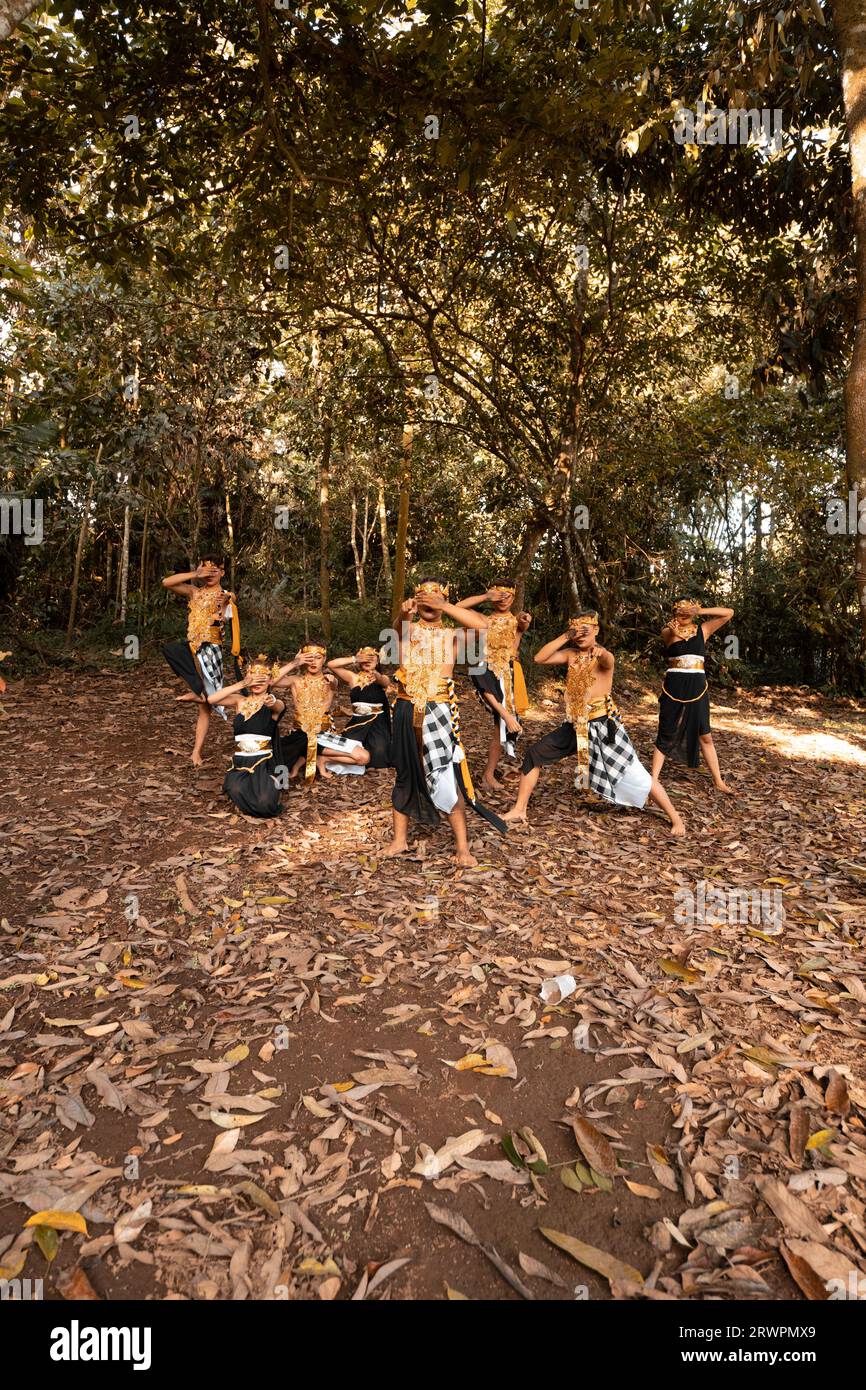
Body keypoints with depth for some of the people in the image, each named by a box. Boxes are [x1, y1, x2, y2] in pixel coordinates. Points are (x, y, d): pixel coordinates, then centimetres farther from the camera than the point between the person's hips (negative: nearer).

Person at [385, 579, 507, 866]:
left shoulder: (453, 634, 5)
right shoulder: (408, 629, 7)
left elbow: (482, 625, -16)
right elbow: (401, 626, -19)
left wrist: (443, 606, -22)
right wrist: (404, 612, -44)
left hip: (439, 710, -2)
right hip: (407, 710, 2)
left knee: (447, 776, -7)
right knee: (405, 774, 12)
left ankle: (462, 847, 1)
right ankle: (400, 839, 25)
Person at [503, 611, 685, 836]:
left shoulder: (604, 657, -11)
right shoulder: (571, 654, 4)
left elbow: (607, 660, -37)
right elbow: (540, 658, -7)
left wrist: (600, 652, -62)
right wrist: (565, 637, -13)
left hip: (603, 725, -5)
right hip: (575, 726, 5)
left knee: (636, 775, -4)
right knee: (534, 755, -2)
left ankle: (675, 818, 11)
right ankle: (519, 810, 9)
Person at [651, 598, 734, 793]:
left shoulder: (702, 630, 5)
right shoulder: (668, 632, -1)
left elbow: (729, 613, -3)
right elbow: (673, 639, -24)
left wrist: (700, 611, -13)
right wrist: (674, 632, -47)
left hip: (697, 688, 2)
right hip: (674, 687, -2)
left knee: (705, 736, 9)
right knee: (666, 736, 1)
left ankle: (718, 781, 17)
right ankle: (653, 780, 4)